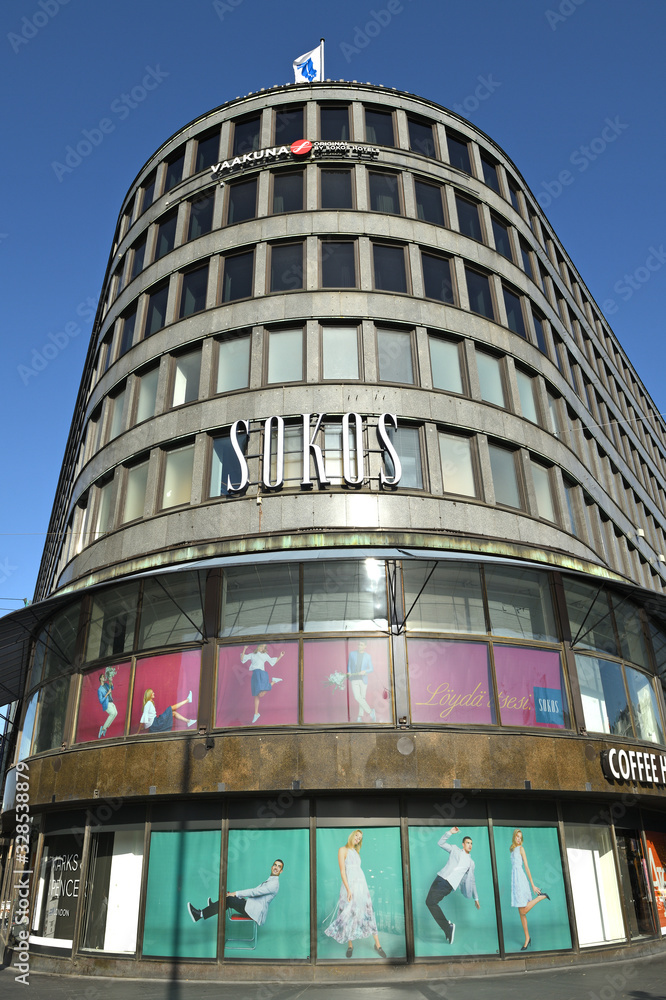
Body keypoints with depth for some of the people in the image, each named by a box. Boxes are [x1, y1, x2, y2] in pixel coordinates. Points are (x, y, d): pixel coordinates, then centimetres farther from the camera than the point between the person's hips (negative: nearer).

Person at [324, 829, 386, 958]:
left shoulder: (356, 852, 16)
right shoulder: (343, 850, -4)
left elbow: (357, 869, 15)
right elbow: (342, 871, -10)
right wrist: (348, 889, -17)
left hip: (361, 883, 5)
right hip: (350, 885, -5)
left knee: (368, 912, 4)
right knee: (349, 914, 0)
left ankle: (377, 944, 7)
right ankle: (350, 945, 14)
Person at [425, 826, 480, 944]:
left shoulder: (471, 863, 19)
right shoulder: (455, 849, 16)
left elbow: (472, 881, 26)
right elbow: (440, 843, 8)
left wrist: (476, 898, 26)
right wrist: (450, 832, -2)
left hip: (449, 885, -2)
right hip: (441, 878, 2)